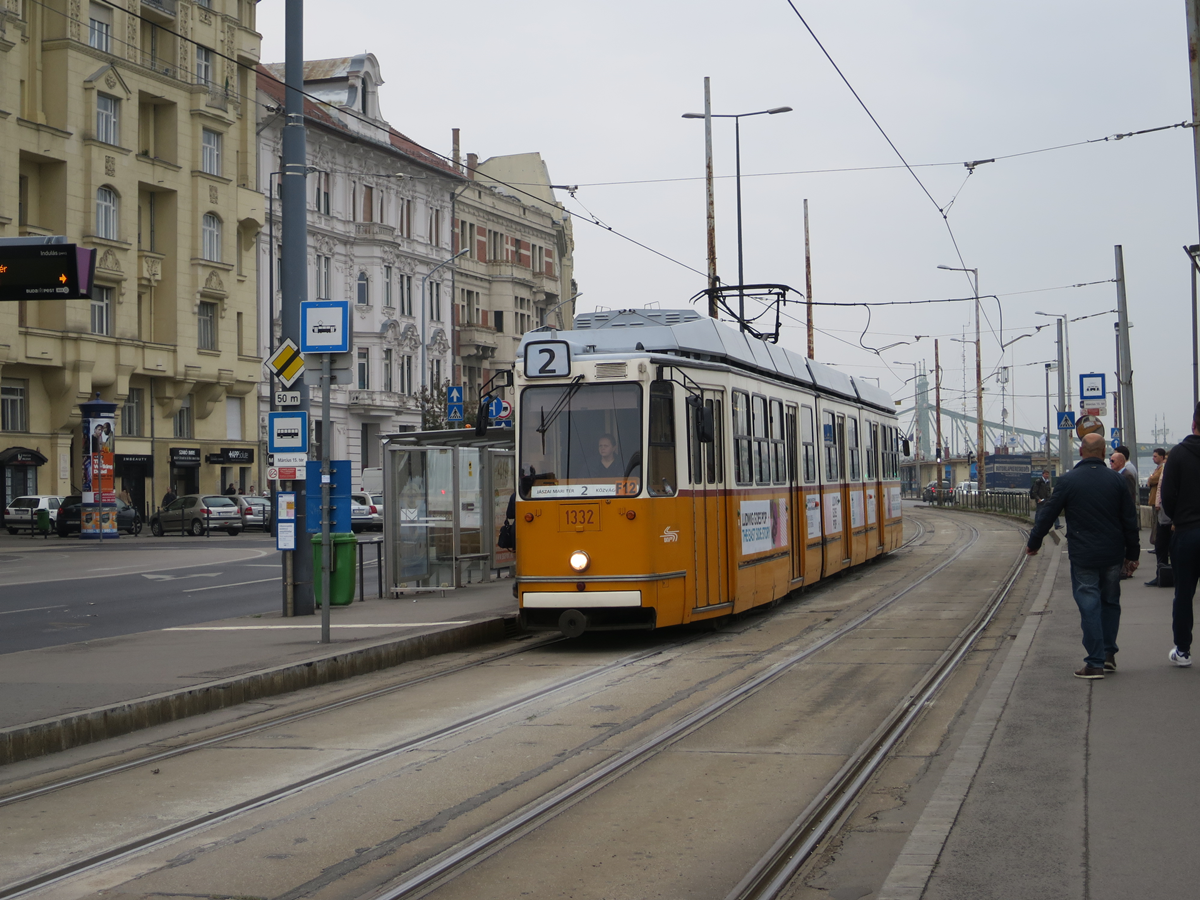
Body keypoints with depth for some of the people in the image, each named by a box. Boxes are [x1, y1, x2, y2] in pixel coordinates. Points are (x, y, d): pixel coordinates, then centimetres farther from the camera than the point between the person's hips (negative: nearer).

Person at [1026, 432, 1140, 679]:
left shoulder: (1068, 480, -7)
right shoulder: (1116, 480, 0)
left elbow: (1047, 514, -3)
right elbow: (1130, 520, 4)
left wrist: (1033, 543, 11)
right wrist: (1132, 554, 13)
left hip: (1083, 557, -3)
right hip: (1112, 555, 3)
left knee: (1089, 607, -1)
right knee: (1110, 602, 18)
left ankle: (1095, 663, -2)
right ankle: (1108, 654, 20)